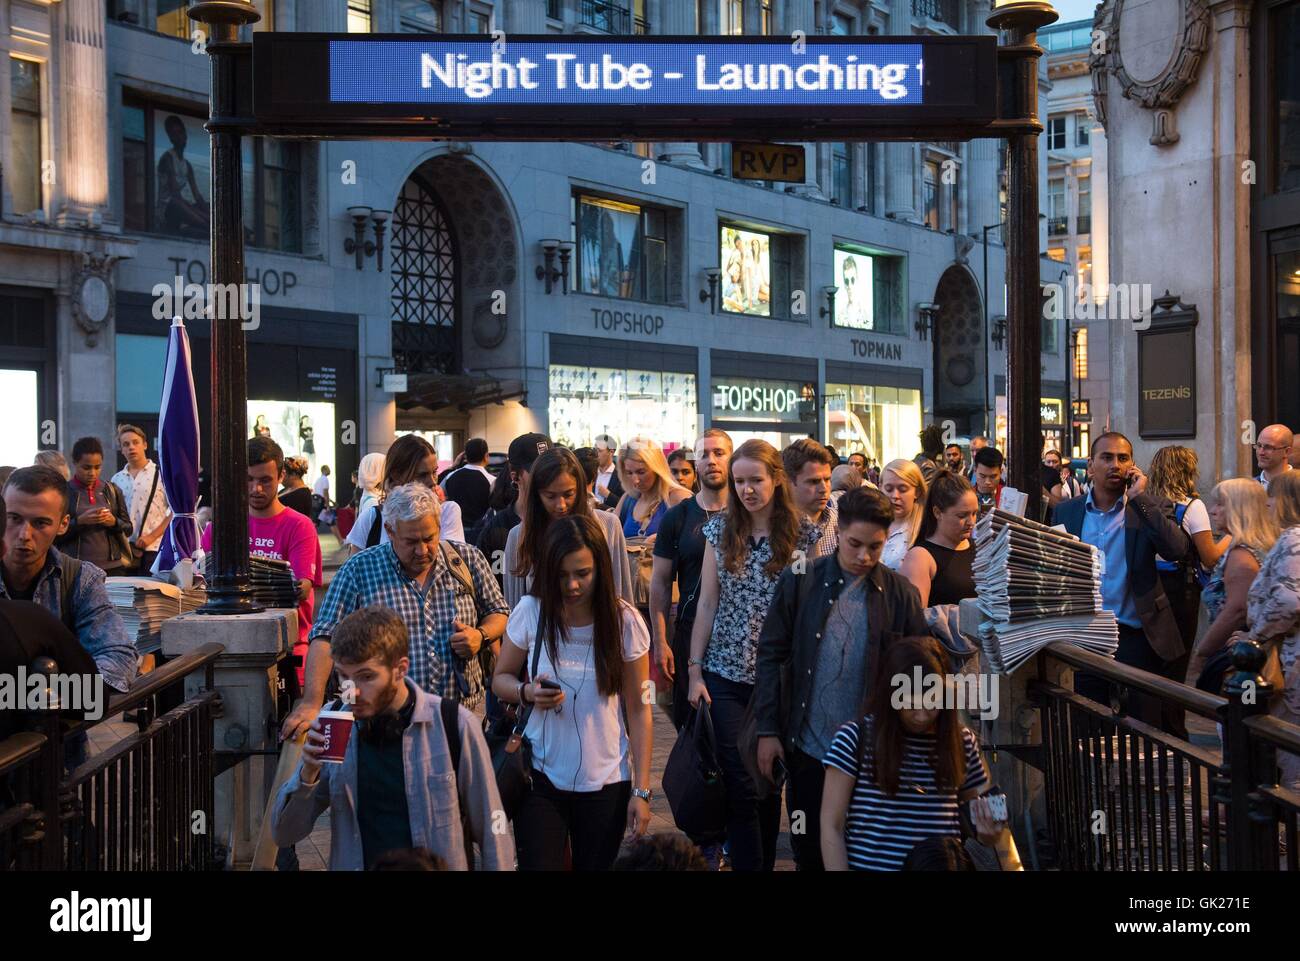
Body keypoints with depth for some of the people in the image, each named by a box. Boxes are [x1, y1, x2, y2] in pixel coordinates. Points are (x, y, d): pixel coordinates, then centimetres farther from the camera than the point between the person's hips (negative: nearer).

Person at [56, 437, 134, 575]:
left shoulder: (111, 490, 9)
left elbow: (128, 529, 12)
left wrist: (114, 522, -8)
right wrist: (80, 521, -17)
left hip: (112, 566, 3)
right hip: (75, 568, -2)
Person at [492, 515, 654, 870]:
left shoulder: (625, 621, -8)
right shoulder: (530, 612, -7)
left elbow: (638, 710, -4)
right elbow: (500, 679, 6)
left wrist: (641, 790, -5)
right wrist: (526, 691, -17)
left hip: (605, 782, 0)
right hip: (541, 777, 0)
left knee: (596, 866, 10)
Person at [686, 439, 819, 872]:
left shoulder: (804, 533, -2)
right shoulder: (721, 530, 3)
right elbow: (707, 602, 4)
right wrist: (694, 670, 0)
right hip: (727, 676, 1)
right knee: (741, 785, -3)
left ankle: (766, 861, 24)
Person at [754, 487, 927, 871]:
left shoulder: (900, 593, -1)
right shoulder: (799, 582, -3)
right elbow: (771, 656, 0)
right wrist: (768, 730, -3)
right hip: (809, 748, 0)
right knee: (809, 852, 10)